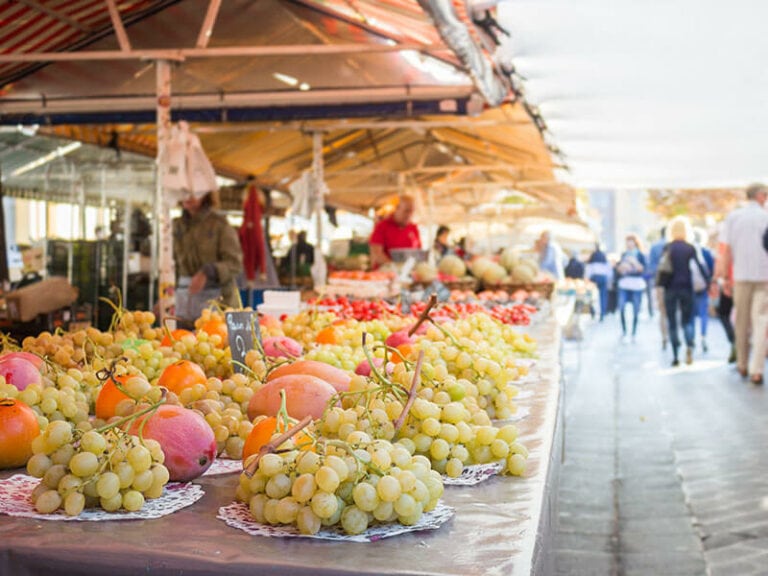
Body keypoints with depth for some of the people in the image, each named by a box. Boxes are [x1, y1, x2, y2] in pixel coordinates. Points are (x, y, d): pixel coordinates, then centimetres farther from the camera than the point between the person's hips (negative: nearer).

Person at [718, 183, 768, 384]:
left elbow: (727, 249, 1)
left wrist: (724, 277, 6)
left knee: (742, 321, 12)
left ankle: (742, 365, 20)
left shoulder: (733, 217, 4)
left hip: (741, 275, 2)